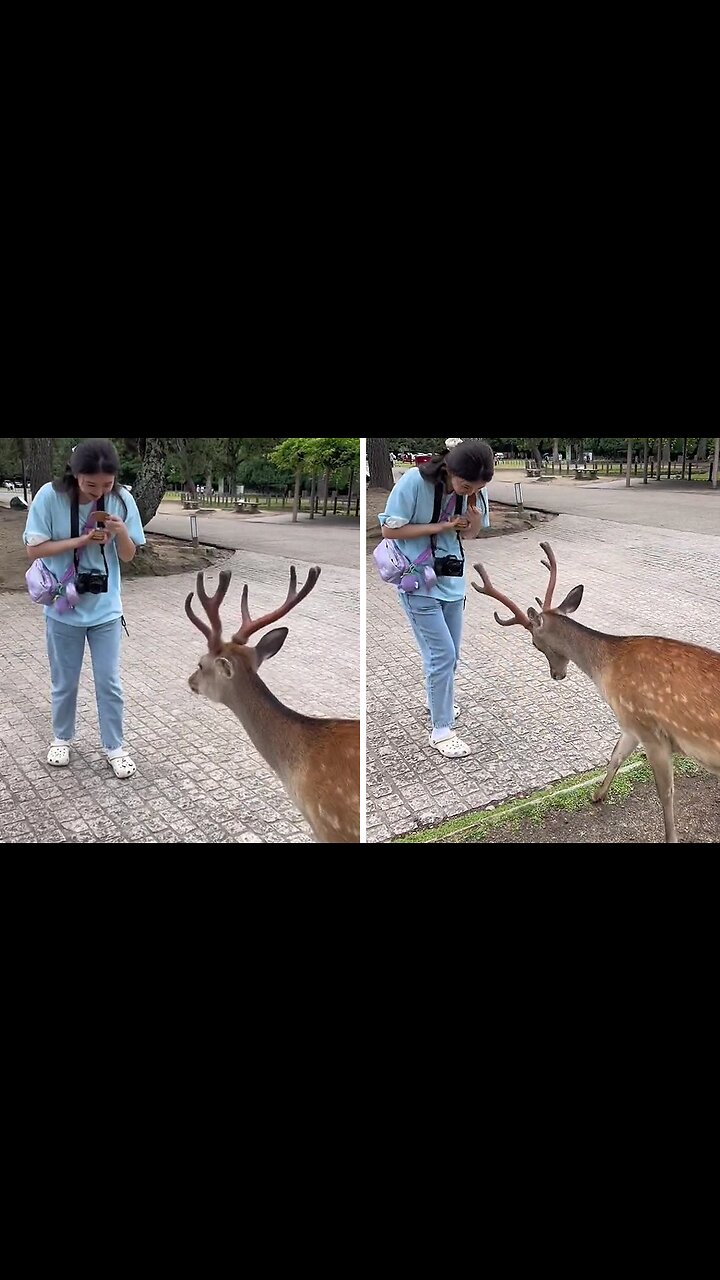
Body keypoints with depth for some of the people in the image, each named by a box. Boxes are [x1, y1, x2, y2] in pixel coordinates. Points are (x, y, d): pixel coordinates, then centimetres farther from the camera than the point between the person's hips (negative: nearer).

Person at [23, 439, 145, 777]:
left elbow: (128, 556, -3)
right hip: (63, 608, -1)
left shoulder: (121, 499, -10)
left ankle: (115, 747, 23)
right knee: (64, 682, 15)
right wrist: (80, 540, -22)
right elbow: (34, 548, -12)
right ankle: (61, 738, 37)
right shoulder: (50, 496, -15)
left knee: (109, 682, 7)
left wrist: (121, 533, -24)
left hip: (105, 609, 1)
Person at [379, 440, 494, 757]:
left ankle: (438, 700, 44)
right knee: (442, 654, -7)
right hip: (418, 582, -6)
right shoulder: (414, 482, -24)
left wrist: (473, 501, -18)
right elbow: (389, 529, -18)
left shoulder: (473, 489, -8)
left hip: (452, 580, 6)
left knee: (449, 653, 16)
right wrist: (440, 527, -23)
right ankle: (442, 731, 6)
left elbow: (473, 533, 3)